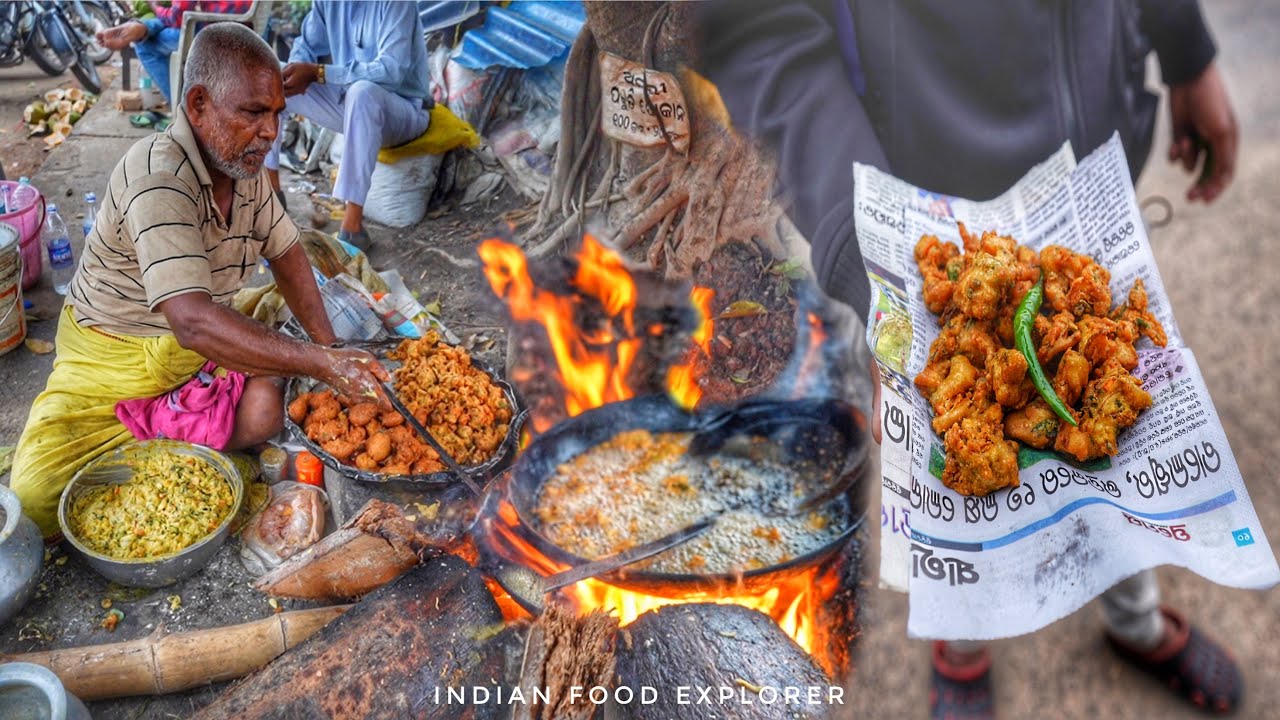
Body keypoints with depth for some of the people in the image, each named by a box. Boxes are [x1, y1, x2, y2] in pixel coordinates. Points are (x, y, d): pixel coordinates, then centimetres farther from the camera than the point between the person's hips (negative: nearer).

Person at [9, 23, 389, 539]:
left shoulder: (246, 166, -4)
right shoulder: (158, 177, -30)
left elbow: (286, 253, 10)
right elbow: (192, 322, -42)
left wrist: (330, 351, -2)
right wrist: (321, 363, -45)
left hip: (201, 338, 6)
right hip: (113, 352, -6)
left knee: (262, 414, -23)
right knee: (38, 493, -22)